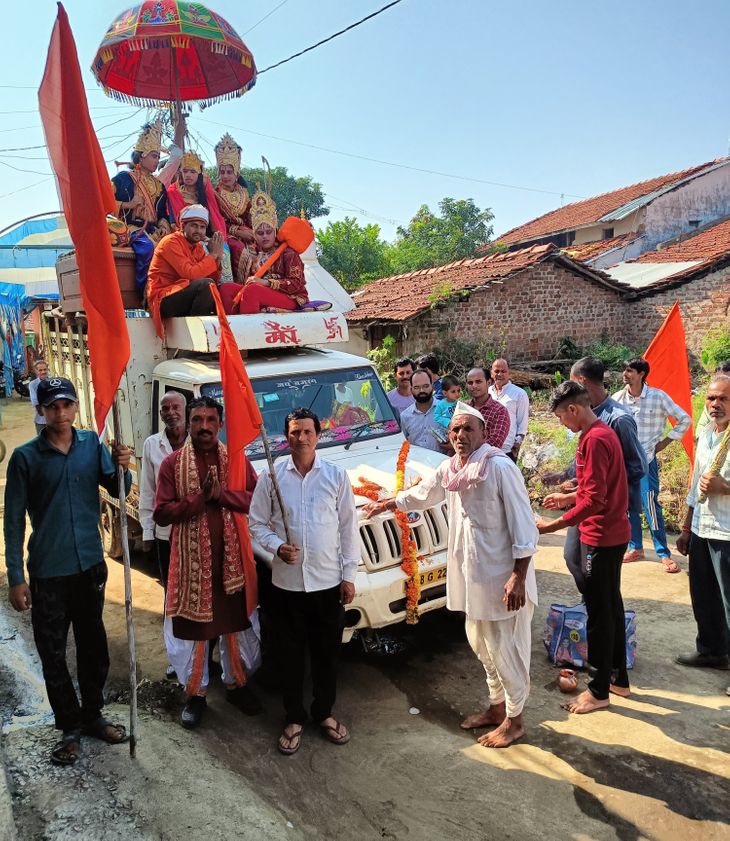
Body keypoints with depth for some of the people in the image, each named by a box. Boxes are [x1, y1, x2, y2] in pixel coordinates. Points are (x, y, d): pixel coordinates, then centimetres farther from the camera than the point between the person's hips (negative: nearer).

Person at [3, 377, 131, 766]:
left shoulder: (92, 443, -1)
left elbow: (118, 490, 1)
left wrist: (121, 468, -21)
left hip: (90, 564, 3)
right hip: (48, 571, -3)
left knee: (93, 645, 16)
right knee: (53, 654, 8)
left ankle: (93, 714, 35)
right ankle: (70, 727, 25)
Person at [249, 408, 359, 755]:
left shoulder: (336, 475, -3)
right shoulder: (272, 475, -4)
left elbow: (349, 527, 1)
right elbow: (257, 523, 3)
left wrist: (349, 575, 0)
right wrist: (277, 546, -16)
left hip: (329, 581, 0)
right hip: (287, 581, 0)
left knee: (327, 652, 13)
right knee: (291, 654, 12)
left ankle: (324, 713, 34)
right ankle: (294, 719, 30)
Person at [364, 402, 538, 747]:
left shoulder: (500, 467, -17)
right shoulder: (448, 469, 6)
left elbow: (523, 525, -18)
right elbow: (418, 495, 25)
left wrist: (518, 578, -22)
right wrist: (385, 505, 37)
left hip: (502, 576, -7)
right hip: (471, 574, 8)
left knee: (504, 648, 5)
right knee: (481, 644, 19)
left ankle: (514, 719, 25)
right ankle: (497, 707, 39)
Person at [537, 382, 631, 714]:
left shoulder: (593, 440, -21)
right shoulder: (604, 432, 10)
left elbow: (594, 500, -25)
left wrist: (555, 524, -22)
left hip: (600, 538, -10)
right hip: (614, 534, 10)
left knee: (599, 612, 1)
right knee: (612, 607, 17)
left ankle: (599, 690, 13)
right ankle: (619, 678, 29)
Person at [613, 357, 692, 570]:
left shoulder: (658, 397, -9)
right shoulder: (618, 398, 0)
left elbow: (685, 419, -1)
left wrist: (664, 443, -2)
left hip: (646, 459, -4)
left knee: (651, 505, -8)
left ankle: (664, 553, 4)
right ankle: (636, 548, 23)